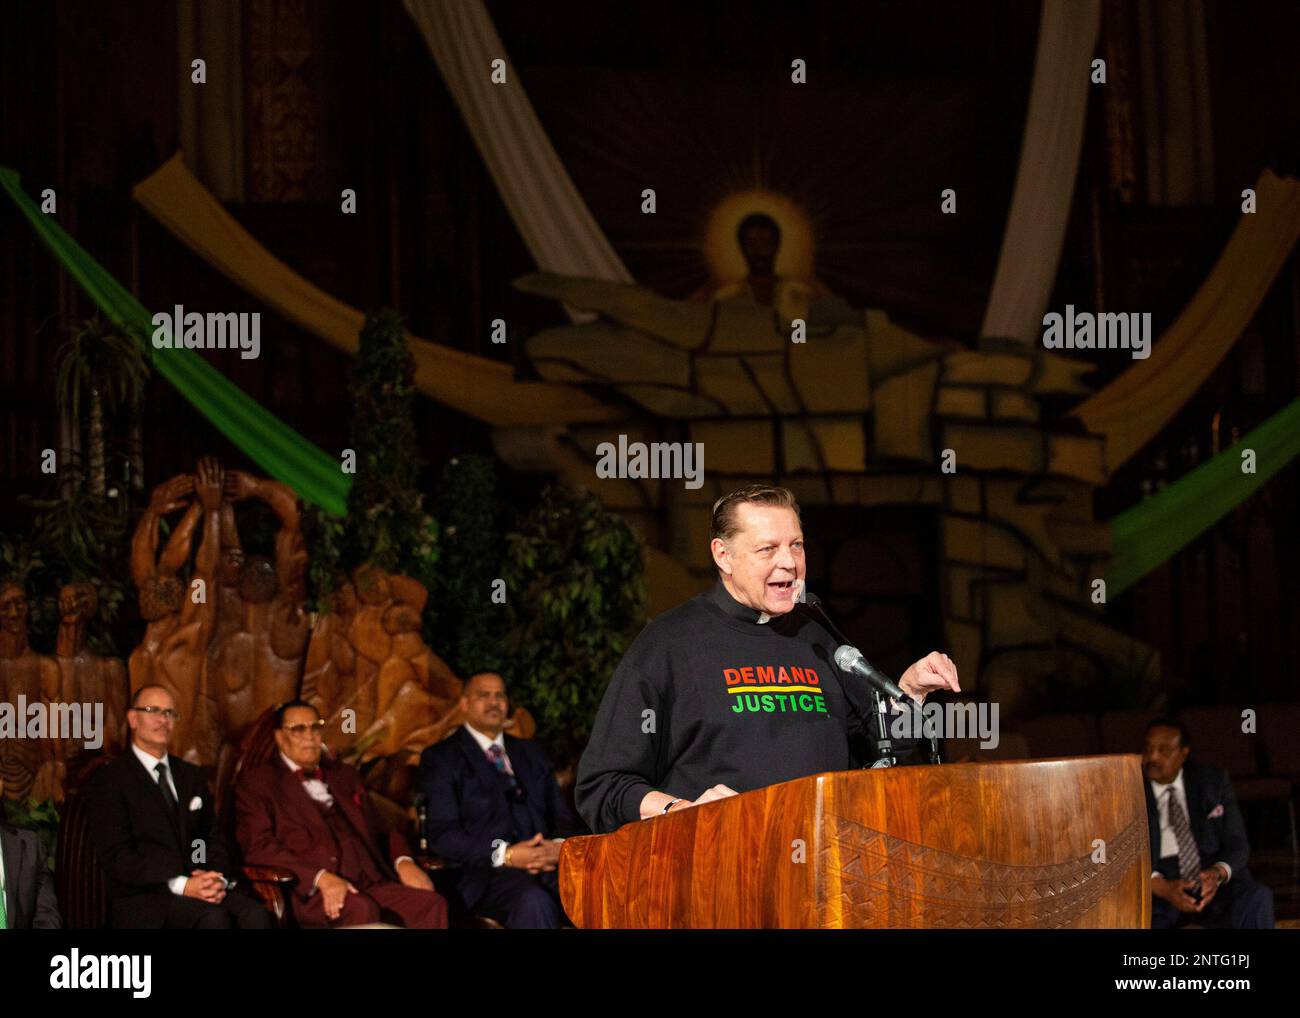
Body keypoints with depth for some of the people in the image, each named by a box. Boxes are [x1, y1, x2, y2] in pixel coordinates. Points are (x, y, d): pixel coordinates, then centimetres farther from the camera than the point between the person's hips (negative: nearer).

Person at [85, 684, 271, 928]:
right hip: (141, 897, -5)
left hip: (197, 887, 5)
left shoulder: (190, 775, 21)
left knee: (255, 914, -26)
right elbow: (117, 857, -9)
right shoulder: (110, 780, 1)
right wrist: (180, 885, -19)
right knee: (214, 918, -34)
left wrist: (218, 879, -6)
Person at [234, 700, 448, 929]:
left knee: (431, 905, -25)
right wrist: (321, 878, -18)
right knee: (360, 910, -39)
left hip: (369, 884, 5)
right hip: (309, 892, -5)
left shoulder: (344, 775, 30)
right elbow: (259, 848, -3)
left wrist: (403, 862, 4)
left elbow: (378, 830, 29)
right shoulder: (256, 785, 11)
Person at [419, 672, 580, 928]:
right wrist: (505, 854, -15)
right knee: (534, 903, -39)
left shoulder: (532, 754, 26)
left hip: (547, 864, 4)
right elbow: (441, 834, -2)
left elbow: (563, 817, 22)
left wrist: (559, 847, -4)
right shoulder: (440, 758, 9)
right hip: (485, 873, -4)